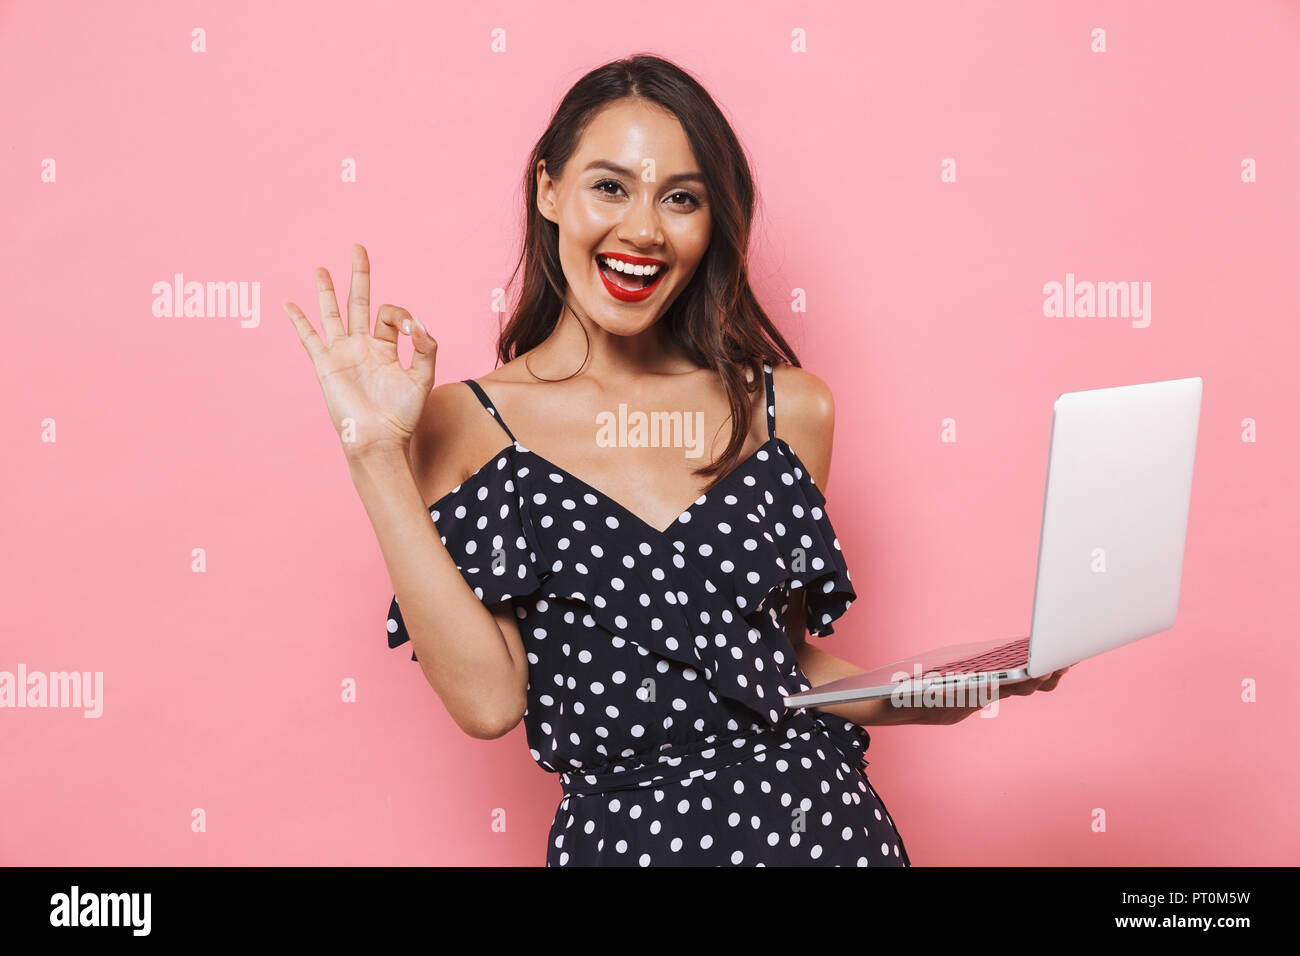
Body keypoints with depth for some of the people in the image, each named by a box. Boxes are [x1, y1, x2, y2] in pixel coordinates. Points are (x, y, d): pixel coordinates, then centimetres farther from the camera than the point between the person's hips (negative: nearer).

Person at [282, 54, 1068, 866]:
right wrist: (377, 454, -12)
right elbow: (489, 698, -11)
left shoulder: (789, 407, 6)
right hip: (622, 835, -3)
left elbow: (783, 661, 13)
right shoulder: (462, 424, -1)